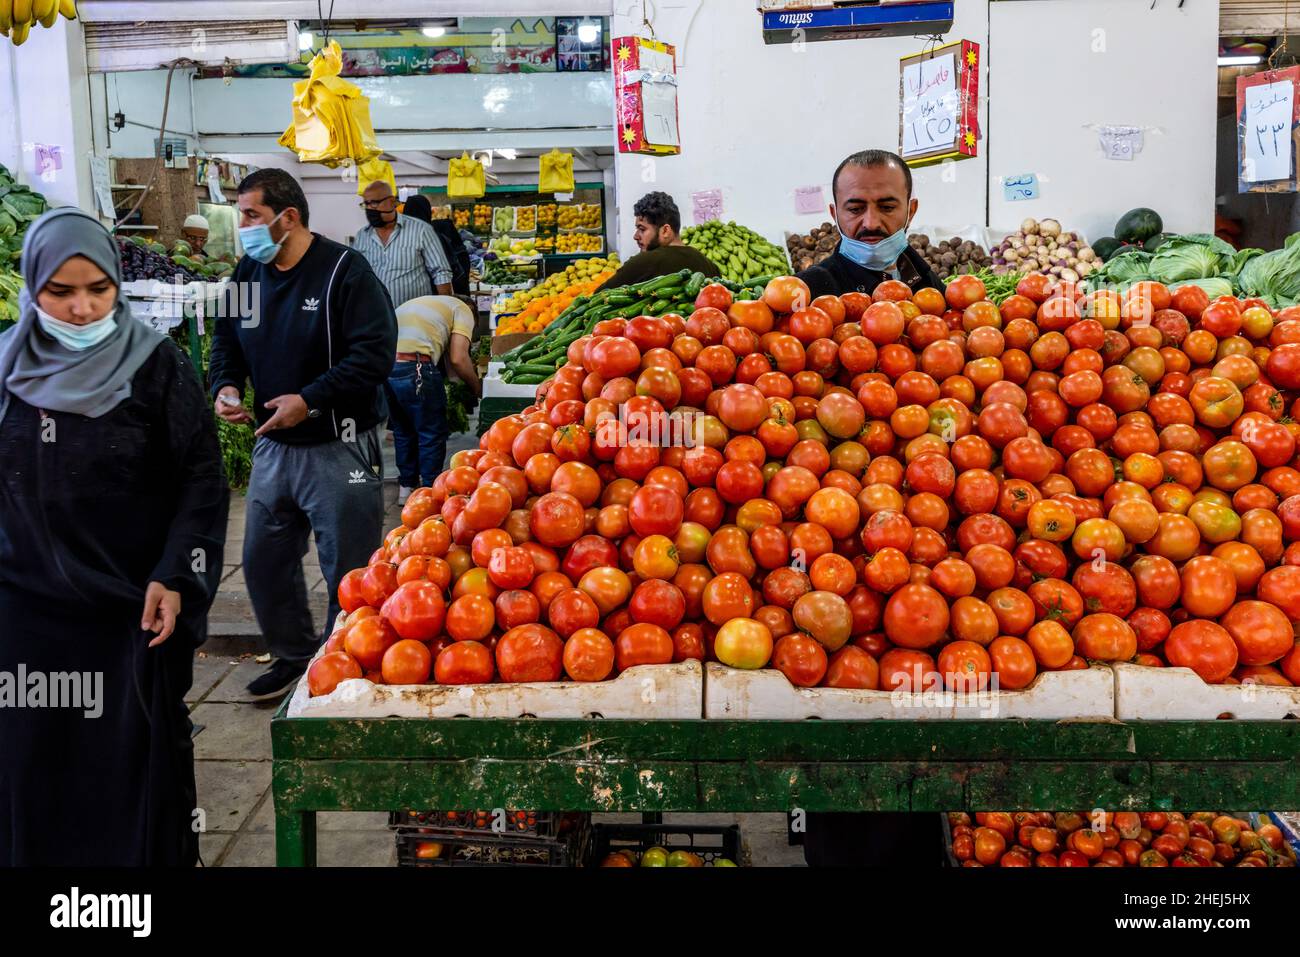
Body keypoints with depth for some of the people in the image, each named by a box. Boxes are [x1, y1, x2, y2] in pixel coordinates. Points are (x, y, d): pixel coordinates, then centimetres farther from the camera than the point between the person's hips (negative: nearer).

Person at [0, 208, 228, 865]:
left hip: (135, 605, -2)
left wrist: (175, 578, -11)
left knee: (139, 760, 6)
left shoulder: (155, 363, -6)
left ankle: (156, 855, 25)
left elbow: (202, 478, -4)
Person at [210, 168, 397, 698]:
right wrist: (226, 385, -2)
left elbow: (375, 353, -20)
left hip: (340, 449, -7)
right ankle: (293, 655, 34)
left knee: (347, 571, 2)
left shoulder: (345, 270, -14)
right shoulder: (248, 273, 7)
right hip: (273, 446, 7)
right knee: (263, 561, 15)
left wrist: (310, 400, -23)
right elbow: (227, 341, 19)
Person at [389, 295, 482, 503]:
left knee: (403, 431, 23)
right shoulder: (462, 310, 13)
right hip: (414, 367, -7)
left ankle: (407, 486, 33)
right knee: (432, 434, 10)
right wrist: (477, 388, 13)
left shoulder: (416, 303, 34)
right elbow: (458, 359, -2)